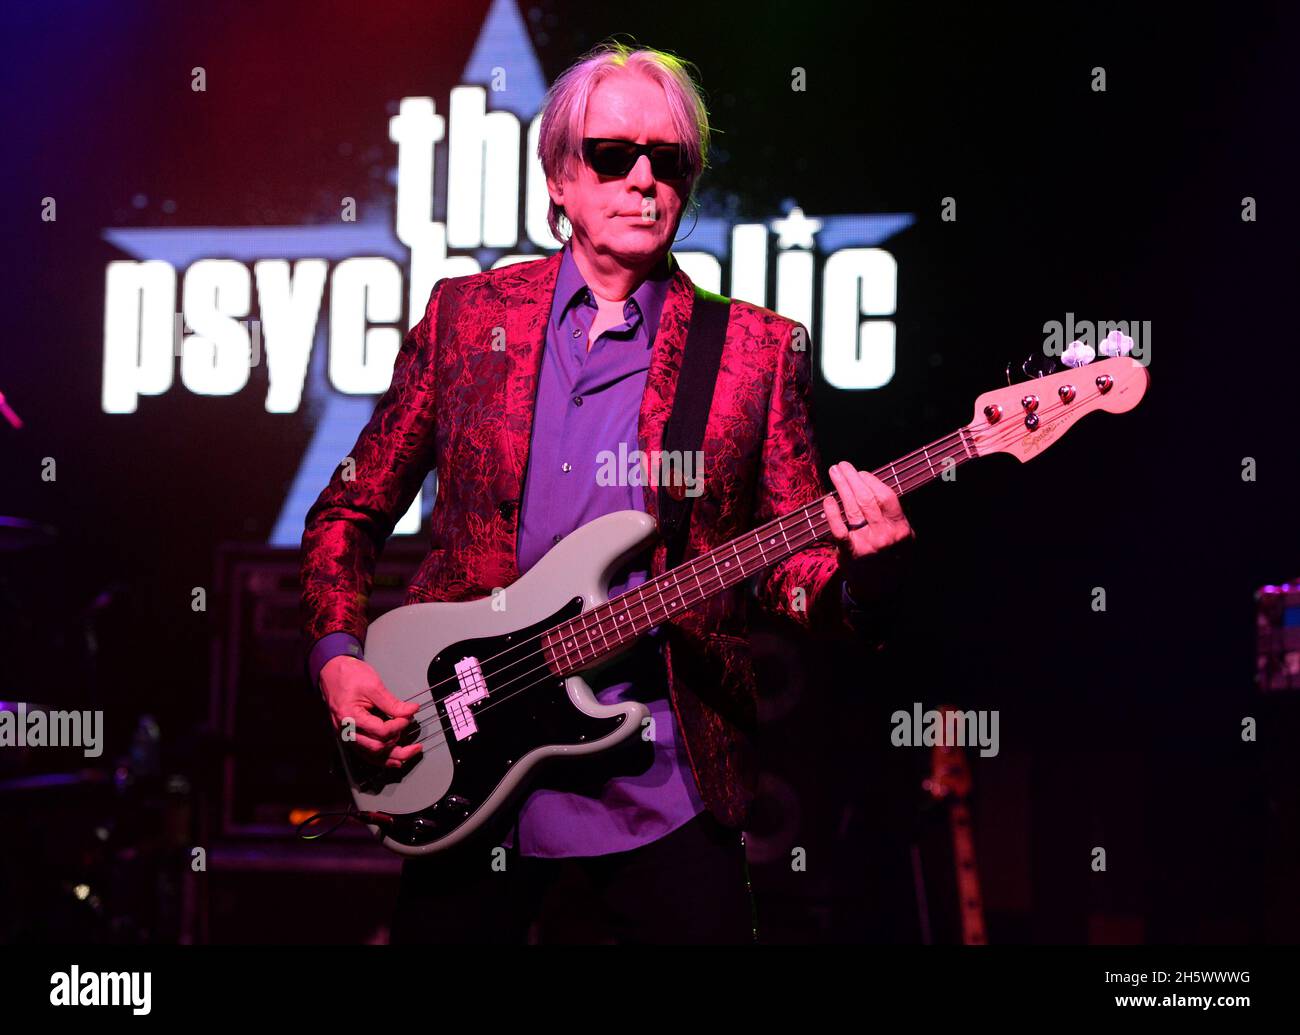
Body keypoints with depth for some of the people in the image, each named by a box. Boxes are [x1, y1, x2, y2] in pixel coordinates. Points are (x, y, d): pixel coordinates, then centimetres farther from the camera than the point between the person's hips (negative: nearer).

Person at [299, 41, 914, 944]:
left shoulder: (758, 350, 3)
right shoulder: (467, 314, 6)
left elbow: (794, 569, 1)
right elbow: (349, 513, 11)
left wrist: (863, 566, -21)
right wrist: (338, 657, -4)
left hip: (662, 784, -1)